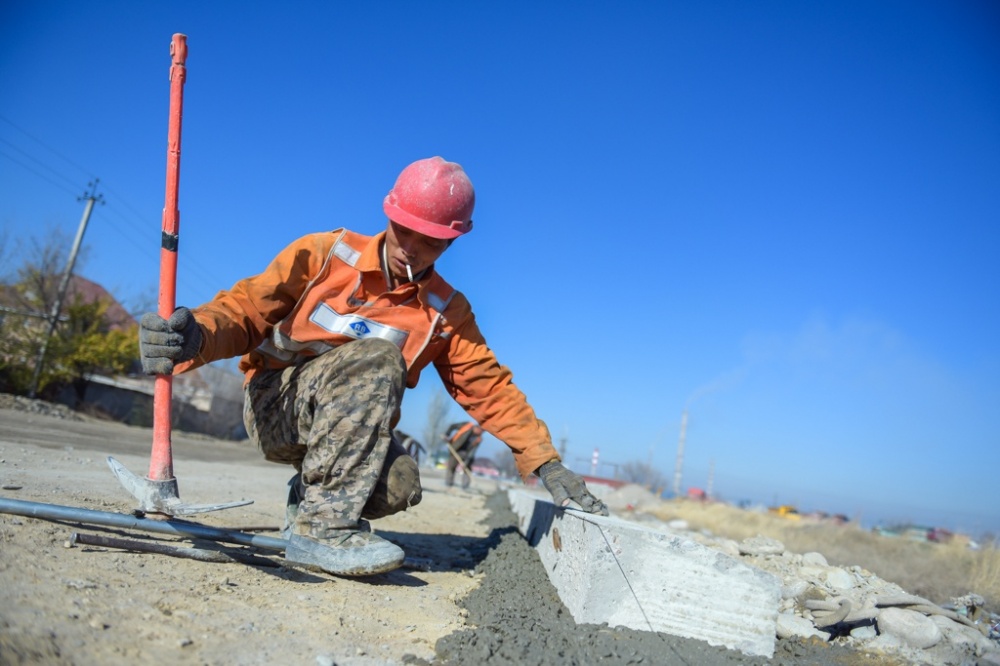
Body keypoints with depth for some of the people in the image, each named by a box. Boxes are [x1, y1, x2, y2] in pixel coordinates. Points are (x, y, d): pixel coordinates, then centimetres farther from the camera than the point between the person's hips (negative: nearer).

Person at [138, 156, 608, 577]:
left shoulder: (446, 311, 0)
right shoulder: (324, 254, -8)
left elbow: (490, 388, -2)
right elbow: (248, 307, -13)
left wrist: (547, 465, -10)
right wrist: (197, 335, -37)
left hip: (346, 429, 4)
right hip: (272, 406, -3)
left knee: (400, 486, -28)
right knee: (378, 356, -30)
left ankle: (309, 497, 7)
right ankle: (322, 526, -28)